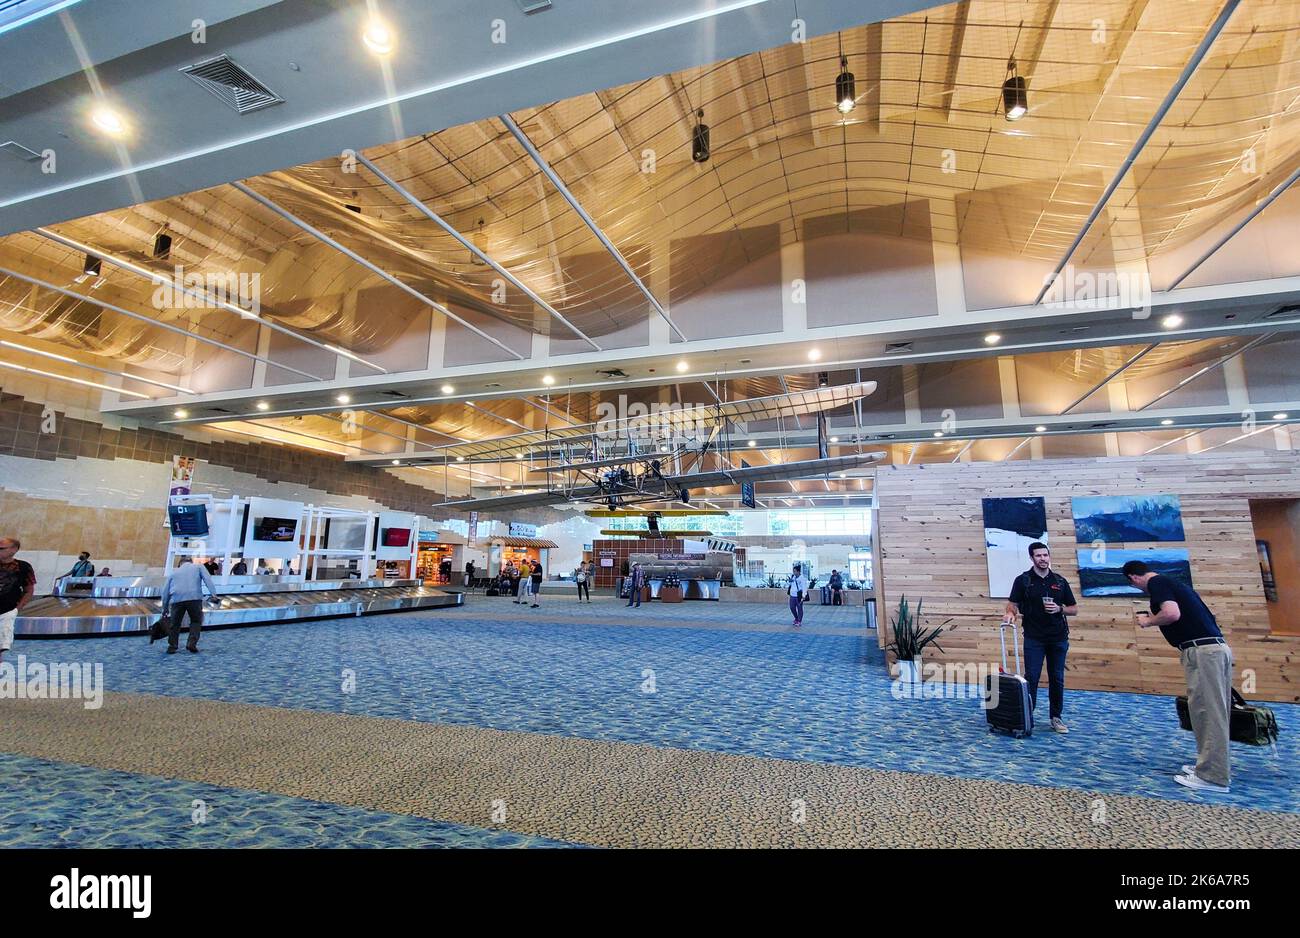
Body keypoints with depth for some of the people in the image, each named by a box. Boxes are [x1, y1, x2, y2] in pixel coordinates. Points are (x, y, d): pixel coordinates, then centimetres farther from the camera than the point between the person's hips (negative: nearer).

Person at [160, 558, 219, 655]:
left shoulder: (173, 572, 29)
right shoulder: (198, 566, 22)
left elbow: (165, 591, 26)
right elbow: (207, 579, 5)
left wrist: (165, 608, 33)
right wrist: (213, 593, -4)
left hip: (177, 599, 2)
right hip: (194, 598, -2)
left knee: (175, 624, 17)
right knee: (196, 621, 15)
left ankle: (172, 647, 19)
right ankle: (192, 643, 3)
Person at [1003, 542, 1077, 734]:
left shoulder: (1060, 581, 6)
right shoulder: (1023, 580, -2)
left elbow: (1074, 609, 9)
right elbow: (1013, 604, -5)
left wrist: (1059, 609, -10)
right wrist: (1010, 613, -27)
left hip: (1058, 637, 3)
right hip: (1034, 637, -3)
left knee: (1057, 679, 9)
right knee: (1031, 678, -3)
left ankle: (1056, 717, 21)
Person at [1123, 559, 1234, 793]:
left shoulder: (1157, 583, -7)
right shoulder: (1171, 581, 21)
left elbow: (1172, 614, -22)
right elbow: (1202, 616, 23)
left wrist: (1147, 621, -4)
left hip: (1201, 650, -10)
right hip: (1217, 646, 10)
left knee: (1206, 712, -3)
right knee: (1214, 712, 16)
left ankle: (1212, 776, 3)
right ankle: (1216, 767, 27)